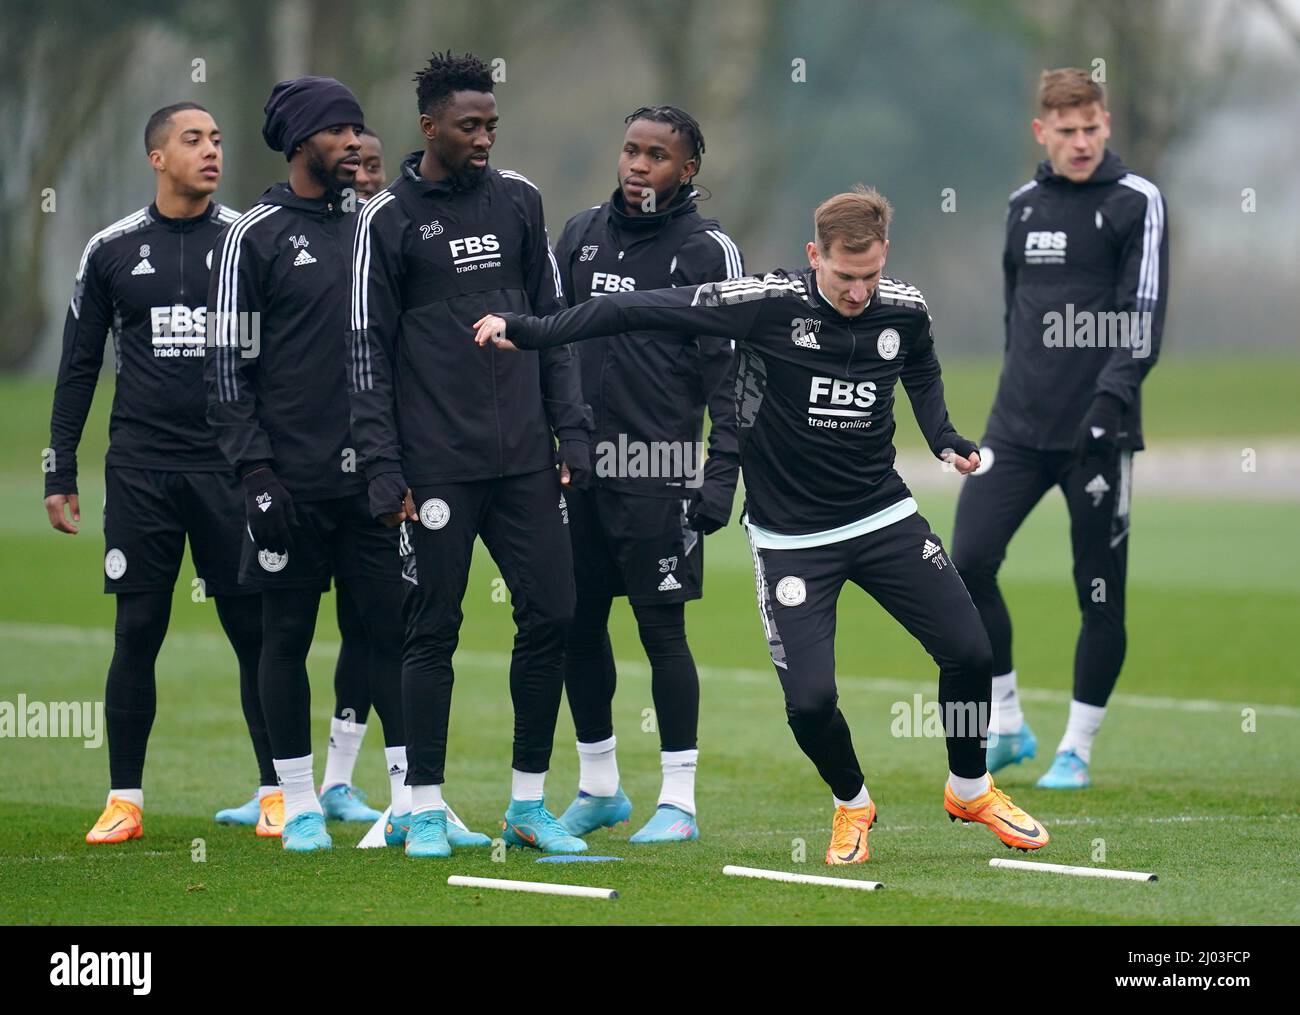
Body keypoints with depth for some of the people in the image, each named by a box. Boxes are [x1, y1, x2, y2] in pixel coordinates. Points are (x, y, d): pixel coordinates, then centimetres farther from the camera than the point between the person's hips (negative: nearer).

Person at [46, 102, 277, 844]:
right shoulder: (114, 250, 5)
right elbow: (80, 366, 10)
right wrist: (60, 475, 6)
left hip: (232, 466, -1)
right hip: (140, 468, 1)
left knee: (255, 629, 0)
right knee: (138, 633, 2)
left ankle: (276, 794, 7)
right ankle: (125, 802, 9)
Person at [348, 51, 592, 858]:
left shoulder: (518, 201, 10)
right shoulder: (390, 220, -2)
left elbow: (554, 321, 14)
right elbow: (369, 352, -2)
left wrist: (572, 430, 6)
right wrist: (384, 471, -7)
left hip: (525, 457, 4)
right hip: (437, 463, -4)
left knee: (551, 615, 1)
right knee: (434, 630, -1)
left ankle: (529, 803, 11)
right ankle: (427, 809, 7)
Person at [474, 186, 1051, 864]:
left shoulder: (904, 310, -6)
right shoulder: (766, 304, -20)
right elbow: (642, 310, -19)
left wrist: (945, 439, 2)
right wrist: (532, 332, -22)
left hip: (885, 520, 3)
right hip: (791, 539, -3)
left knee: (969, 650, -2)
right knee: (809, 698, -12)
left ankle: (969, 789, 26)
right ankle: (852, 805, 20)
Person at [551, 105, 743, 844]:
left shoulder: (707, 250, -3)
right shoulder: (583, 234, 11)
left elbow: (729, 369, -5)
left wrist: (722, 472, -12)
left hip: (661, 469, -5)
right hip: (583, 465, 5)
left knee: (662, 629, -3)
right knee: (578, 625, 8)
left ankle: (679, 800, 3)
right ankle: (600, 787, 22)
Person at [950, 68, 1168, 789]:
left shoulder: (1136, 202, -4)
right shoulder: (1024, 205, 12)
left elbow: (1145, 313, -11)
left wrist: (1113, 393, -23)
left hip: (1097, 432, -5)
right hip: (1017, 429, 5)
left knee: (1100, 594, 0)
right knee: (968, 563, -7)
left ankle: (1076, 750, 12)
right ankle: (1007, 728, 7)